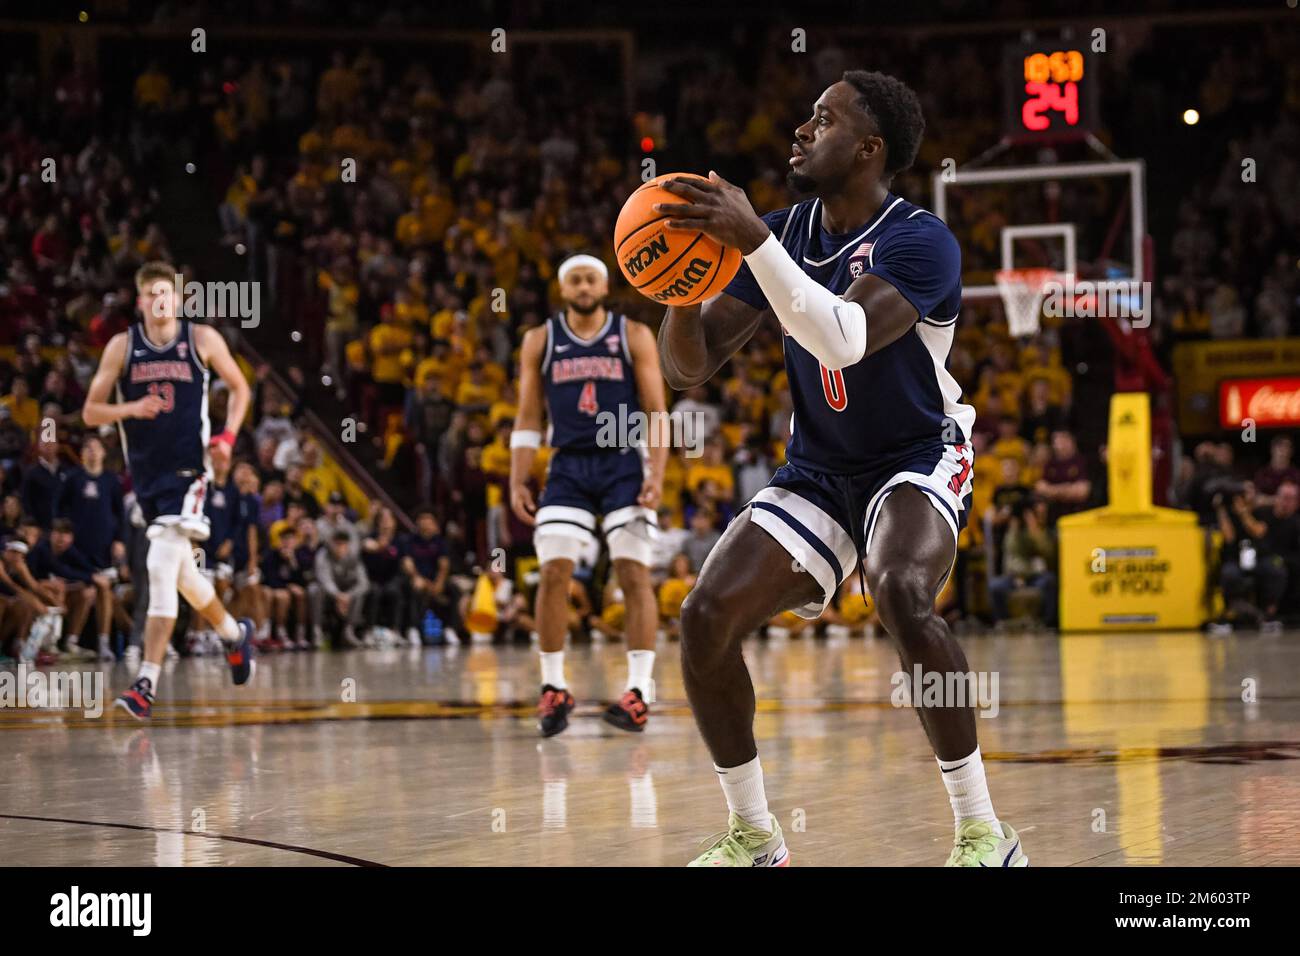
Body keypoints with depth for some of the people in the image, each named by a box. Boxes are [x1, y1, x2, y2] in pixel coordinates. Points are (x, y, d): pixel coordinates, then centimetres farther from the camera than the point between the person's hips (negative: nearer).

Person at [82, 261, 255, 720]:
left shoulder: (203, 339, -1)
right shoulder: (122, 346, 2)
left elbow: (239, 387, 14)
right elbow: (90, 412, 2)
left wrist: (228, 435, -1)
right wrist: (130, 409, -17)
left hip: (188, 470, -4)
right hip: (145, 472, 4)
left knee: (161, 566, -19)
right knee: (180, 572, 16)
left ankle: (147, 682, -21)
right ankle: (234, 633, 44)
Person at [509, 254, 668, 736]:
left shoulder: (634, 336, 2)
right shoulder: (540, 341, 7)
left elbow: (657, 412, -1)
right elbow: (528, 418, 9)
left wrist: (656, 475, -12)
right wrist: (517, 482, 0)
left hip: (624, 465, -2)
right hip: (569, 467, 2)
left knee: (634, 574, -8)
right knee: (553, 573, -8)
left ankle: (638, 691, -8)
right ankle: (553, 688, 2)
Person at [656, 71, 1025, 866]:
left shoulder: (920, 242, -19)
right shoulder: (785, 234, 0)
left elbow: (843, 339, -38)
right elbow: (691, 367, 0)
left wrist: (753, 240, -42)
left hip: (918, 462, -6)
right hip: (816, 474, 6)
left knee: (901, 592, -37)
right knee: (707, 616, -13)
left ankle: (985, 835, -28)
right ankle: (754, 837, 5)